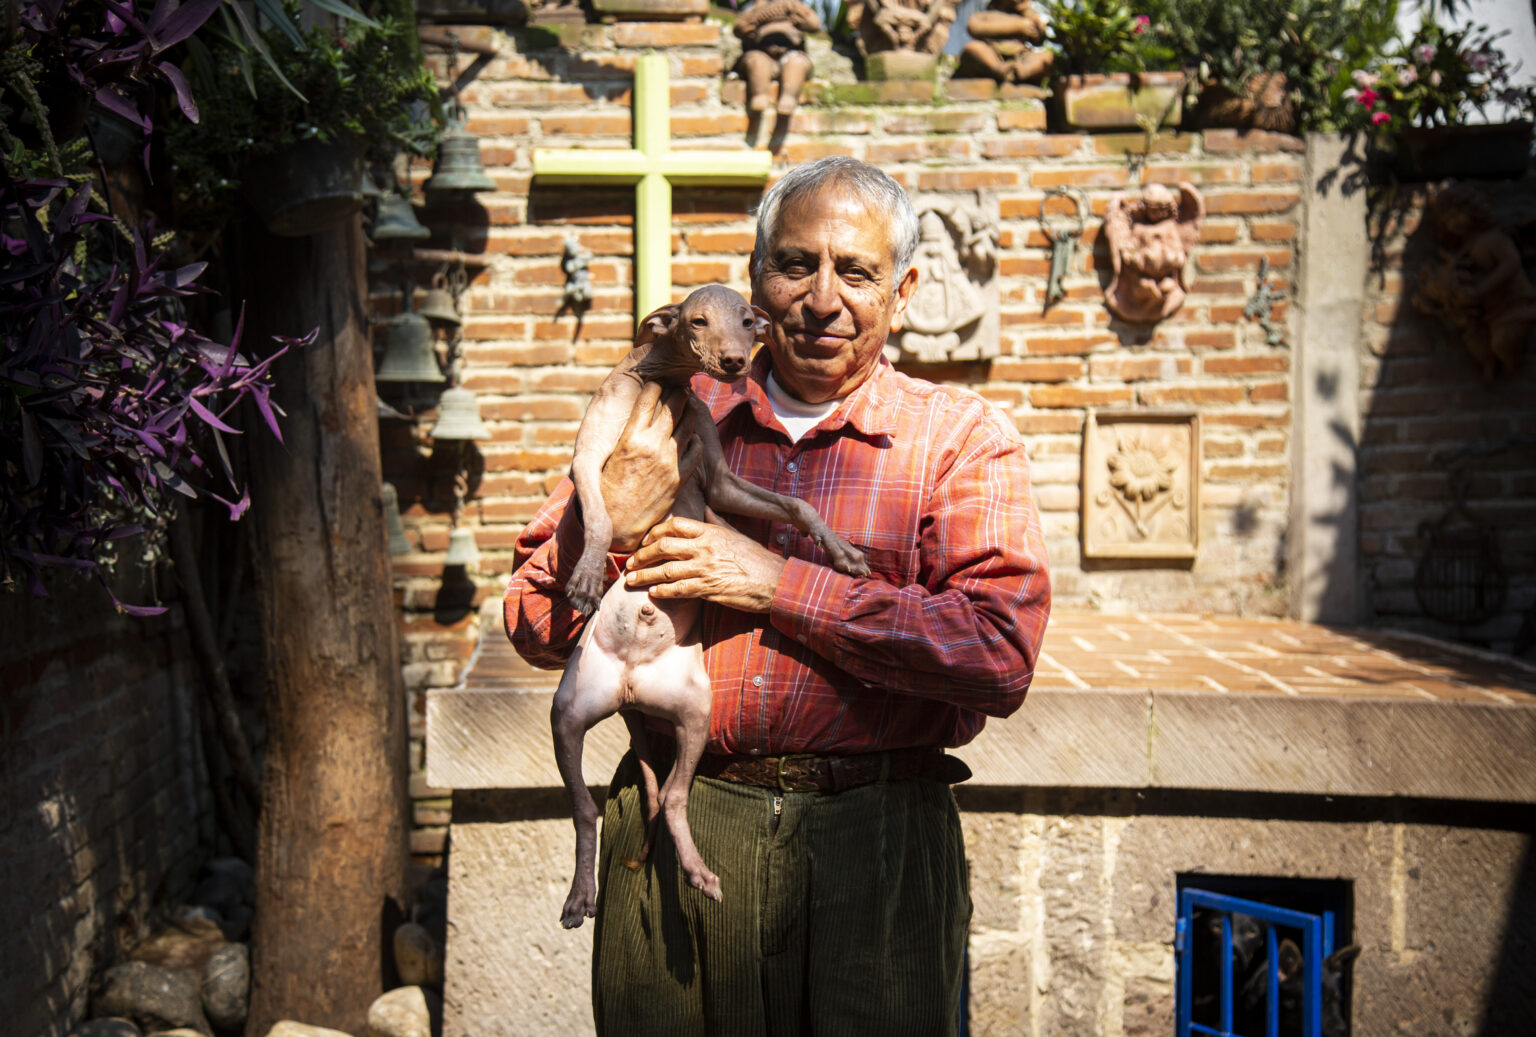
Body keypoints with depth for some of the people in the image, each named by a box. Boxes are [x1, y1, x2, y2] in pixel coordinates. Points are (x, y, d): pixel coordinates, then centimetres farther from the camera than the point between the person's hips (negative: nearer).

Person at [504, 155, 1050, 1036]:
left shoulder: (962, 435, 2)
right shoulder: (675, 421, 8)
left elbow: (1003, 654, -13)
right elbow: (538, 632, 8)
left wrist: (777, 584, -14)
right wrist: (615, 517, -11)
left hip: (877, 840, -1)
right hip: (675, 830, 2)